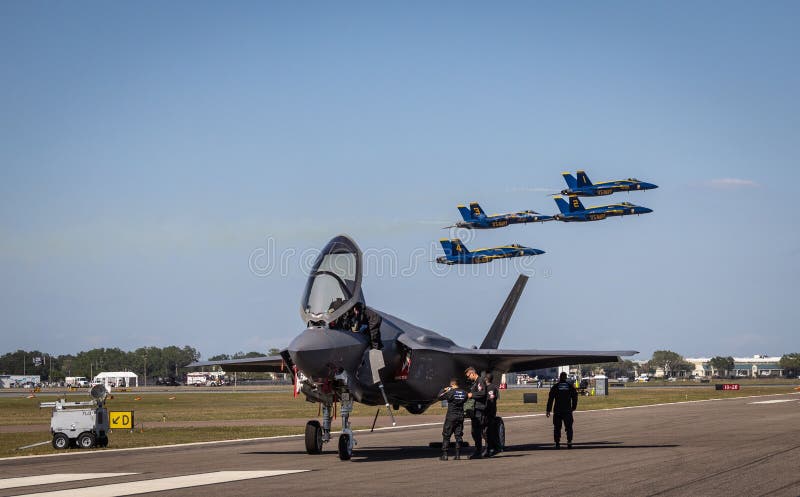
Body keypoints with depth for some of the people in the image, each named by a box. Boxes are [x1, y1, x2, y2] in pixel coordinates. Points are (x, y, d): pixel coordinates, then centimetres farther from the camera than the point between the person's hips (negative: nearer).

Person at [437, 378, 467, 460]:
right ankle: (458, 454, 5)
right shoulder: (464, 393, 1)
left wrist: (443, 390, 13)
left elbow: (440, 397, -6)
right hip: (460, 416, 5)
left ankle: (444, 454, -1)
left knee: (446, 436, 3)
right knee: (459, 436, 8)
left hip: (451, 416, -4)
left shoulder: (450, 392, -14)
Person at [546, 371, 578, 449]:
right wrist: (573, 407, 20)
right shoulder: (571, 386, 4)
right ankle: (569, 442, -7)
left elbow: (550, 399, -1)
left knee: (557, 428, 7)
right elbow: (575, 397, 8)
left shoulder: (555, 387, 0)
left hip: (557, 411, -1)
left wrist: (548, 410, 1)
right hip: (567, 410, 1)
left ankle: (557, 443, 4)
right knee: (569, 427, 5)